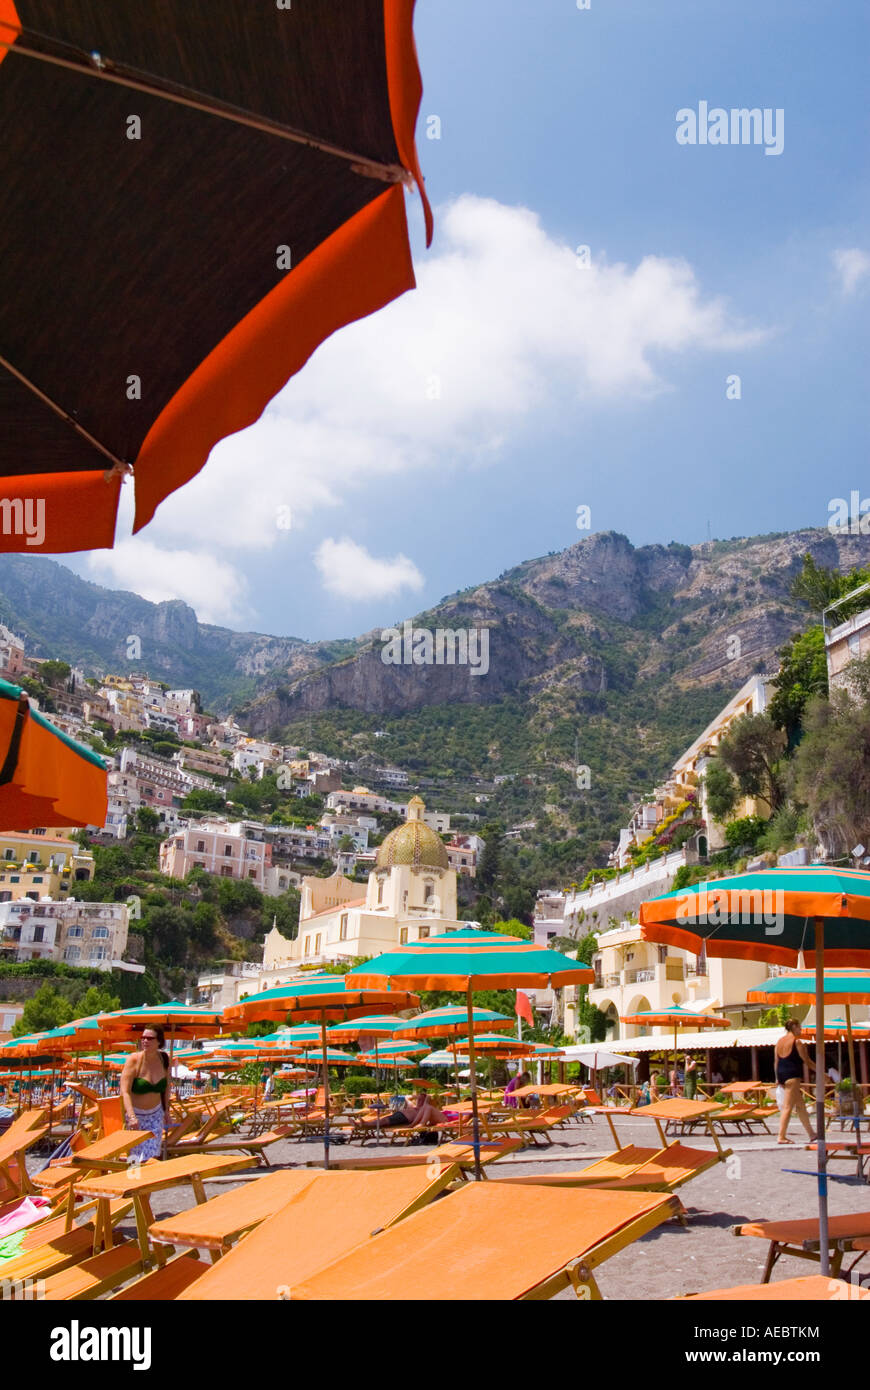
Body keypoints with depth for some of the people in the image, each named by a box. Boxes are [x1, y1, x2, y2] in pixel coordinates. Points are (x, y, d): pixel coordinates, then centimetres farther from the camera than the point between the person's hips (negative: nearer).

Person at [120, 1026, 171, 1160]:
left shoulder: (163, 1059, -6)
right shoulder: (134, 1060, -19)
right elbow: (125, 1091, -26)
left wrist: (166, 1110, 13)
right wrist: (131, 1117, -38)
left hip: (156, 1113, 3)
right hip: (135, 1113, -3)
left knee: (154, 1155, -2)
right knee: (140, 1157, -2)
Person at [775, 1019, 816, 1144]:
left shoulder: (779, 1041, 14)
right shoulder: (797, 1042, -8)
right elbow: (807, 1061, -6)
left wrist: (778, 1078, 20)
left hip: (782, 1074, 8)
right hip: (793, 1075, -8)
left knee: (800, 1105, 16)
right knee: (787, 1107, -8)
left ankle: (811, 1134, 23)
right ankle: (781, 1137, -12)